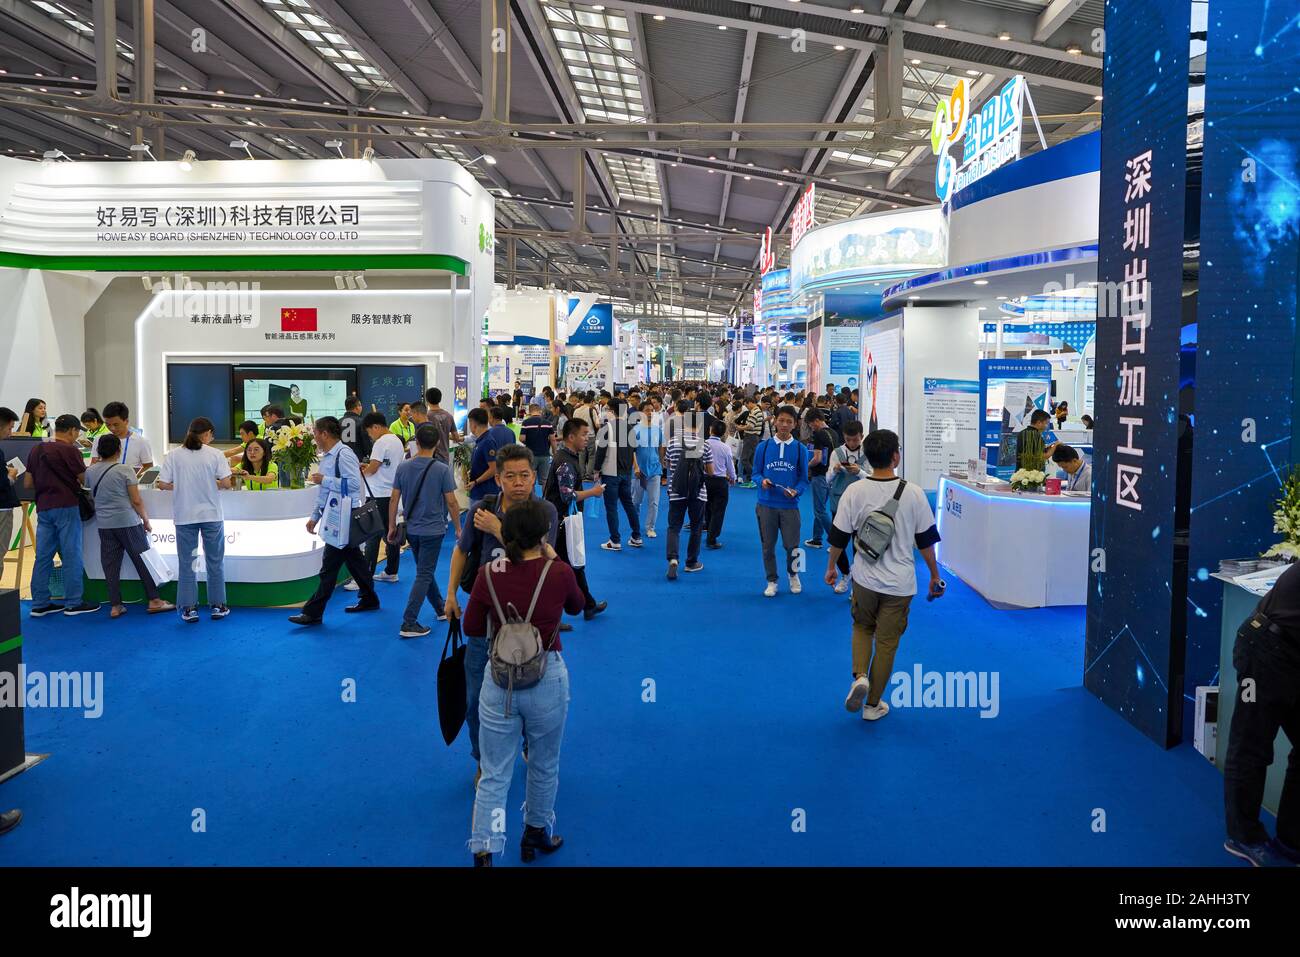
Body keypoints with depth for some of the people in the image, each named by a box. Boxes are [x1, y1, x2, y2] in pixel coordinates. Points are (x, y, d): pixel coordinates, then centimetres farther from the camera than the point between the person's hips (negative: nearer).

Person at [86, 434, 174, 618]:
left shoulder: (90, 472, 3)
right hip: (128, 522, -4)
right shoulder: (125, 470, -9)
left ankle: (115, 606, 9)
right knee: (143, 561, 4)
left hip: (104, 524, 4)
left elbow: (91, 495, 15)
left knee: (110, 565, 7)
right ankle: (154, 601, 6)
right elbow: (136, 501, -10)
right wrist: (146, 520, 1)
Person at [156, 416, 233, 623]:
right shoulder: (215, 454, -5)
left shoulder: (174, 455, -1)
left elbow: (163, 484, -3)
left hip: (184, 516, 1)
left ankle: (189, 608, 12)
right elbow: (226, 483, -9)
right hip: (211, 514, -1)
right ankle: (218, 606, 16)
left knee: (186, 561, 10)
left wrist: (181, 486, 14)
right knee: (215, 561, 10)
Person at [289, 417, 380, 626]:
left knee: (330, 566, -6)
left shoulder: (343, 454, -16)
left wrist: (325, 480, -20)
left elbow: (354, 483, -27)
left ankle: (313, 613, -2)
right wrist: (314, 516, 20)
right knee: (354, 559, 18)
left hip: (342, 520, -10)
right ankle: (369, 599, 29)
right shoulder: (326, 457, 14)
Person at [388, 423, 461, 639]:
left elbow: (394, 500, -1)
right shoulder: (442, 469, -14)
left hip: (411, 530, 4)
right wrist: (458, 528, 2)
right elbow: (451, 502, -11)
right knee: (424, 575, 0)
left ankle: (441, 608, 35)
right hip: (433, 530, -4)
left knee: (425, 571, 21)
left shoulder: (403, 467, -3)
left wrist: (392, 527, 10)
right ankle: (409, 623, -4)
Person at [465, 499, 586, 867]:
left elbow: (471, 629, 2)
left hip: (498, 679, 1)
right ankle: (537, 835, 42)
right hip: (547, 679, 0)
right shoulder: (558, 573, -13)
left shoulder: (488, 574, -9)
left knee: (494, 775, 10)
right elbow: (576, 606, 9)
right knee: (544, 767, 22)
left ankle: (484, 853, 4)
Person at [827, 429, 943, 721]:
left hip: (865, 578, 1)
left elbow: (839, 536, -3)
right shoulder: (913, 493, -11)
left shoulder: (854, 491, -10)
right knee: (887, 642, 12)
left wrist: (831, 567, 14)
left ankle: (860, 676, 1)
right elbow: (925, 541, -4)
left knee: (862, 628, 25)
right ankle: (873, 704, 21)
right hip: (899, 582, -1)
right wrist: (935, 575, 10)